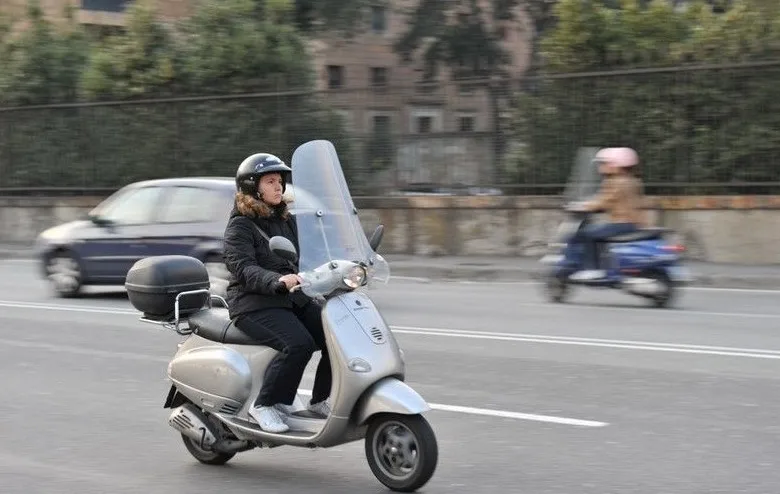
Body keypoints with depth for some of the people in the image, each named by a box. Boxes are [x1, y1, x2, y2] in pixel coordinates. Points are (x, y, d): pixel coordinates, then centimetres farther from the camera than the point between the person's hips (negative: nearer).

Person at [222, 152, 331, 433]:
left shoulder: (287, 221, 19)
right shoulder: (240, 226, -5)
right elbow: (243, 267, -20)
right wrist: (278, 281, -37)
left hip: (293, 298, 7)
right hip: (255, 304, -7)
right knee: (298, 344, -30)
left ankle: (320, 401, 4)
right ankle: (265, 405, -14)